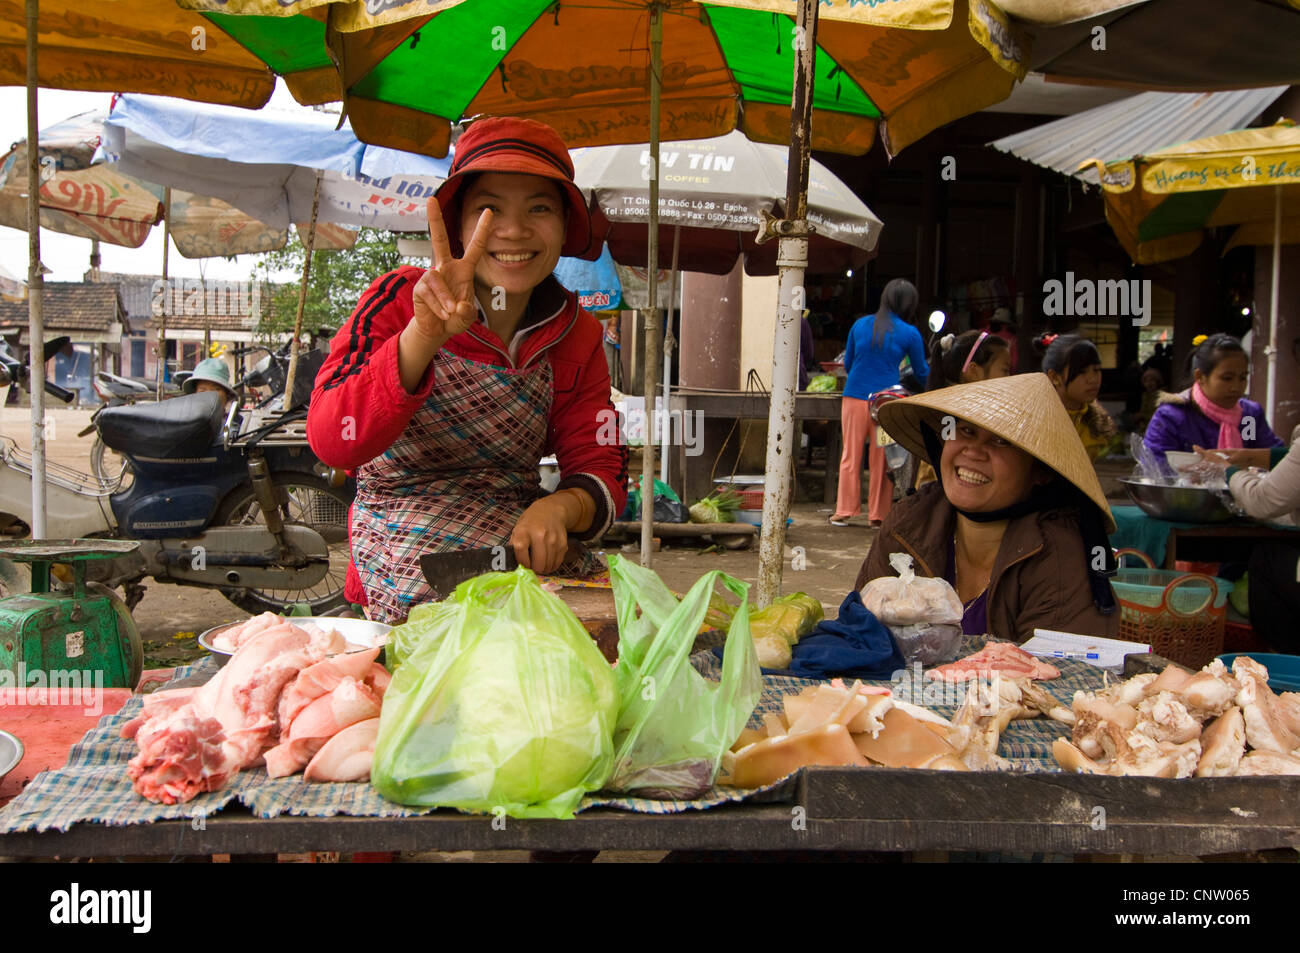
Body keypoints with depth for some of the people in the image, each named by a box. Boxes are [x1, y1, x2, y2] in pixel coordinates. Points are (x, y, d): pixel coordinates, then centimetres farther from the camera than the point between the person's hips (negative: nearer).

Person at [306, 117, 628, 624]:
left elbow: (599, 469, -1)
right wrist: (424, 335, -38)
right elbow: (332, 442, -23)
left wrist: (559, 507, -26)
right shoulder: (401, 301, -8)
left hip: (523, 534, 4)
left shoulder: (577, 336, 4)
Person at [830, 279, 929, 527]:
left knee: (850, 456, 10)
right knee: (881, 460, 7)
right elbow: (922, 372, 9)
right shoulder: (909, 334, -3)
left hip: (854, 397, 2)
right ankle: (879, 514, 13)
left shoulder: (860, 325, 5)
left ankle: (844, 511, 13)